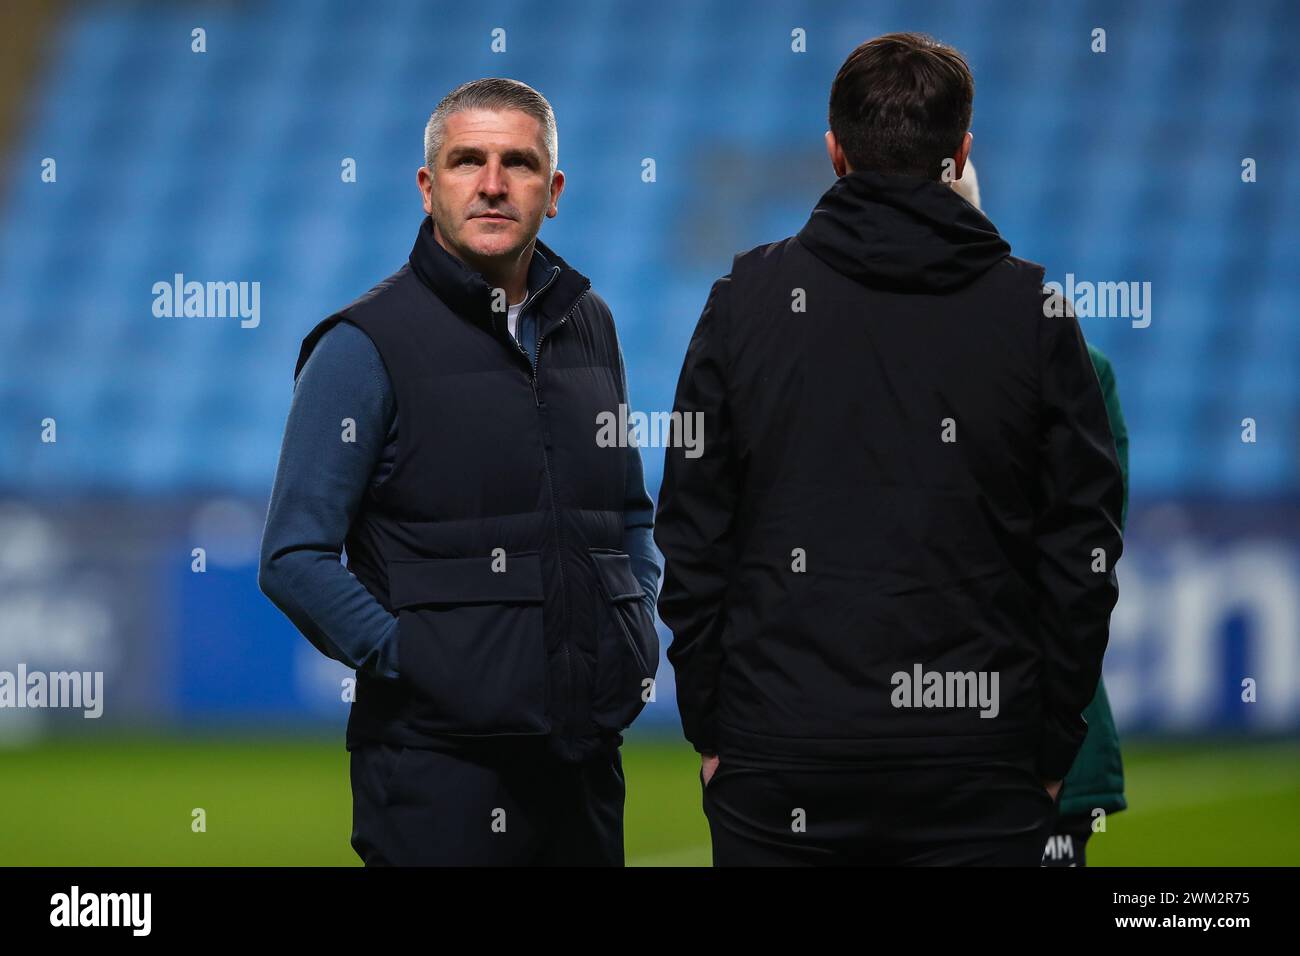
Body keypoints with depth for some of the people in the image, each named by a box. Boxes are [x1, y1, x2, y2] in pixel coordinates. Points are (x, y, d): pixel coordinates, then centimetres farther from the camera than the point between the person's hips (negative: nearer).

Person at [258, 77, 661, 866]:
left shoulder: (587, 323, 12)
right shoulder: (366, 346, -7)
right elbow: (295, 561, -10)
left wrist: (639, 629, 9)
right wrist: (410, 661, -13)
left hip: (587, 750, 6)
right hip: (440, 763, -6)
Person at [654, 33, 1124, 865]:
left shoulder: (746, 297, 3)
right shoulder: (1035, 310, 1)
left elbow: (690, 538, 3)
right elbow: (1084, 551, 1)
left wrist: (709, 730, 10)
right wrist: (1053, 749, 8)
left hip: (779, 757, 1)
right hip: (980, 760, -1)